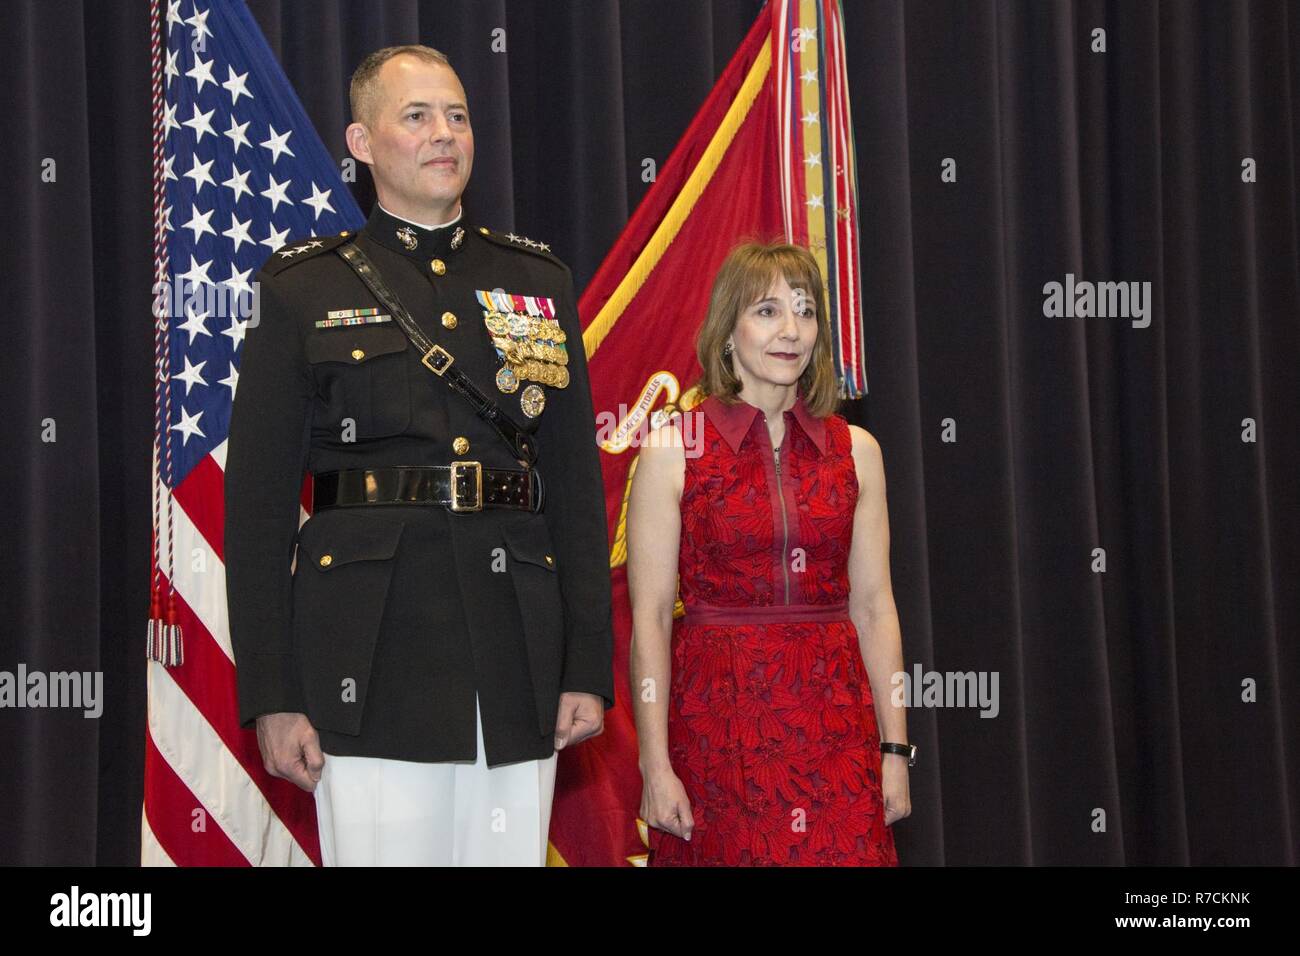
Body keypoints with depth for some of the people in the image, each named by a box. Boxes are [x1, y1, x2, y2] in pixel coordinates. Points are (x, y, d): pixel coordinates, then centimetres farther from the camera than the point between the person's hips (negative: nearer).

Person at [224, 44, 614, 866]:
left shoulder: (539, 282, 14)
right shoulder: (304, 290, 5)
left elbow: (576, 480, 11)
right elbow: (259, 500, 2)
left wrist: (589, 667, 4)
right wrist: (270, 696, -5)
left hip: (517, 659, 3)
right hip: (373, 661, -2)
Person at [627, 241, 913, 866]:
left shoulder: (855, 450, 8)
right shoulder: (673, 450, -2)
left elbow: (874, 608, 8)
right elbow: (649, 619, -4)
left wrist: (895, 749, 4)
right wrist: (655, 765, -9)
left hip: (834, 725, 3)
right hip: (719, 721, -2)